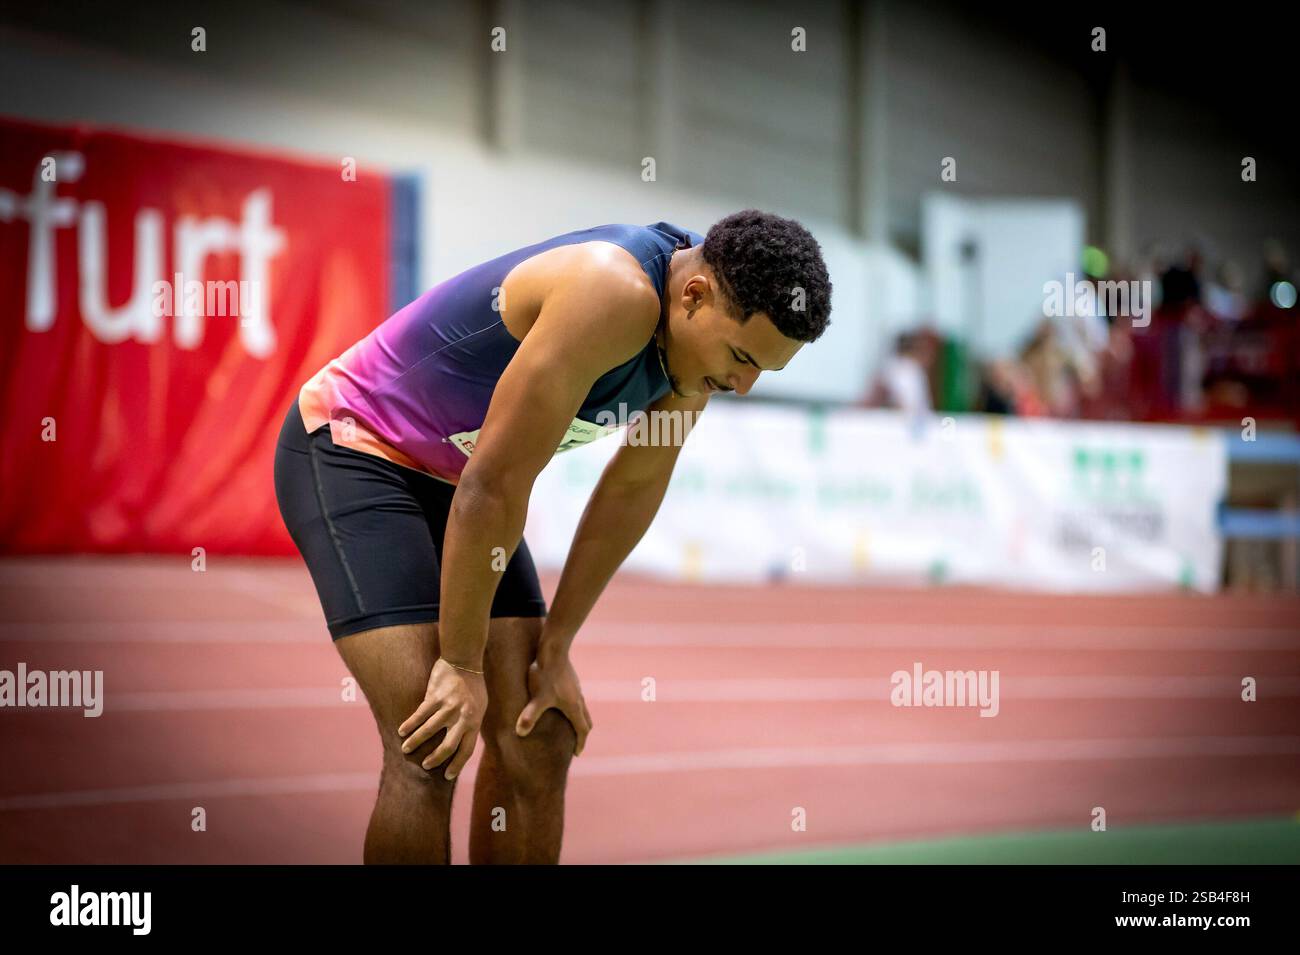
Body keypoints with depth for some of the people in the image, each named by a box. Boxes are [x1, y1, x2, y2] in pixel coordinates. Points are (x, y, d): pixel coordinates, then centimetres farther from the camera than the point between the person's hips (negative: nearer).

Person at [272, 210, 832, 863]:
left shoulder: (703, 324, -7)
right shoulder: (614, 295, -33)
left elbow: (634, 488, 4)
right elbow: (494, 485, -29)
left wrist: (554, 649, 4)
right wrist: (460, 663, -22)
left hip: (449, 475, 8)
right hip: (349, 448, -8)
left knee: (537, 743, 1)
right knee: (430, 751, -18)